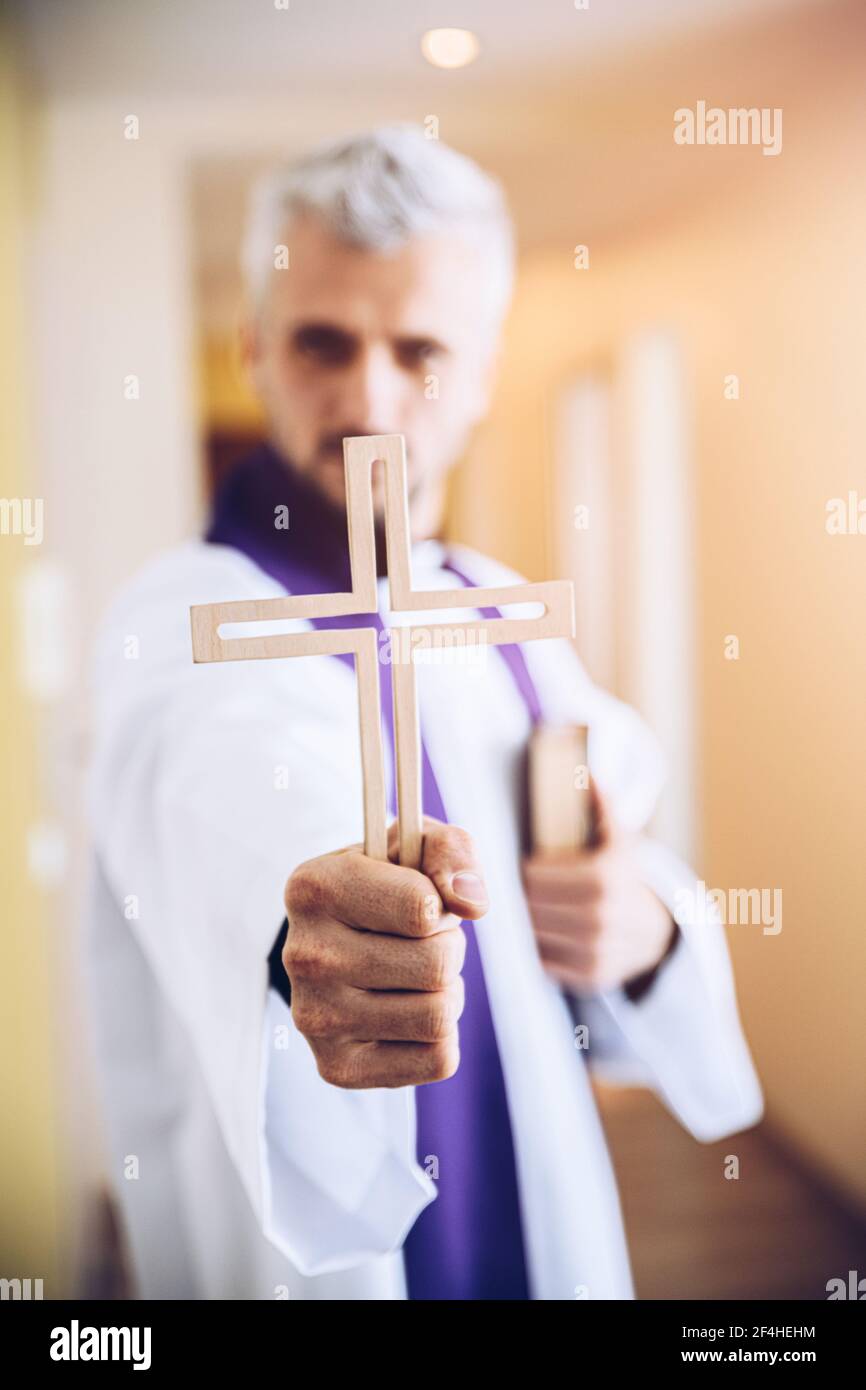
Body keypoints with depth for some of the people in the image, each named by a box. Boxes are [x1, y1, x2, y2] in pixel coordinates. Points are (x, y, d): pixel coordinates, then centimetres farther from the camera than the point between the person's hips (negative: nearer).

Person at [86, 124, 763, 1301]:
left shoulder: (514, 624, 1)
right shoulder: (188, 628, -18)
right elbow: (235, 816, -41)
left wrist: (647, 937, -14)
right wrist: (307, 958, -62)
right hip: (316, 1263, -6)